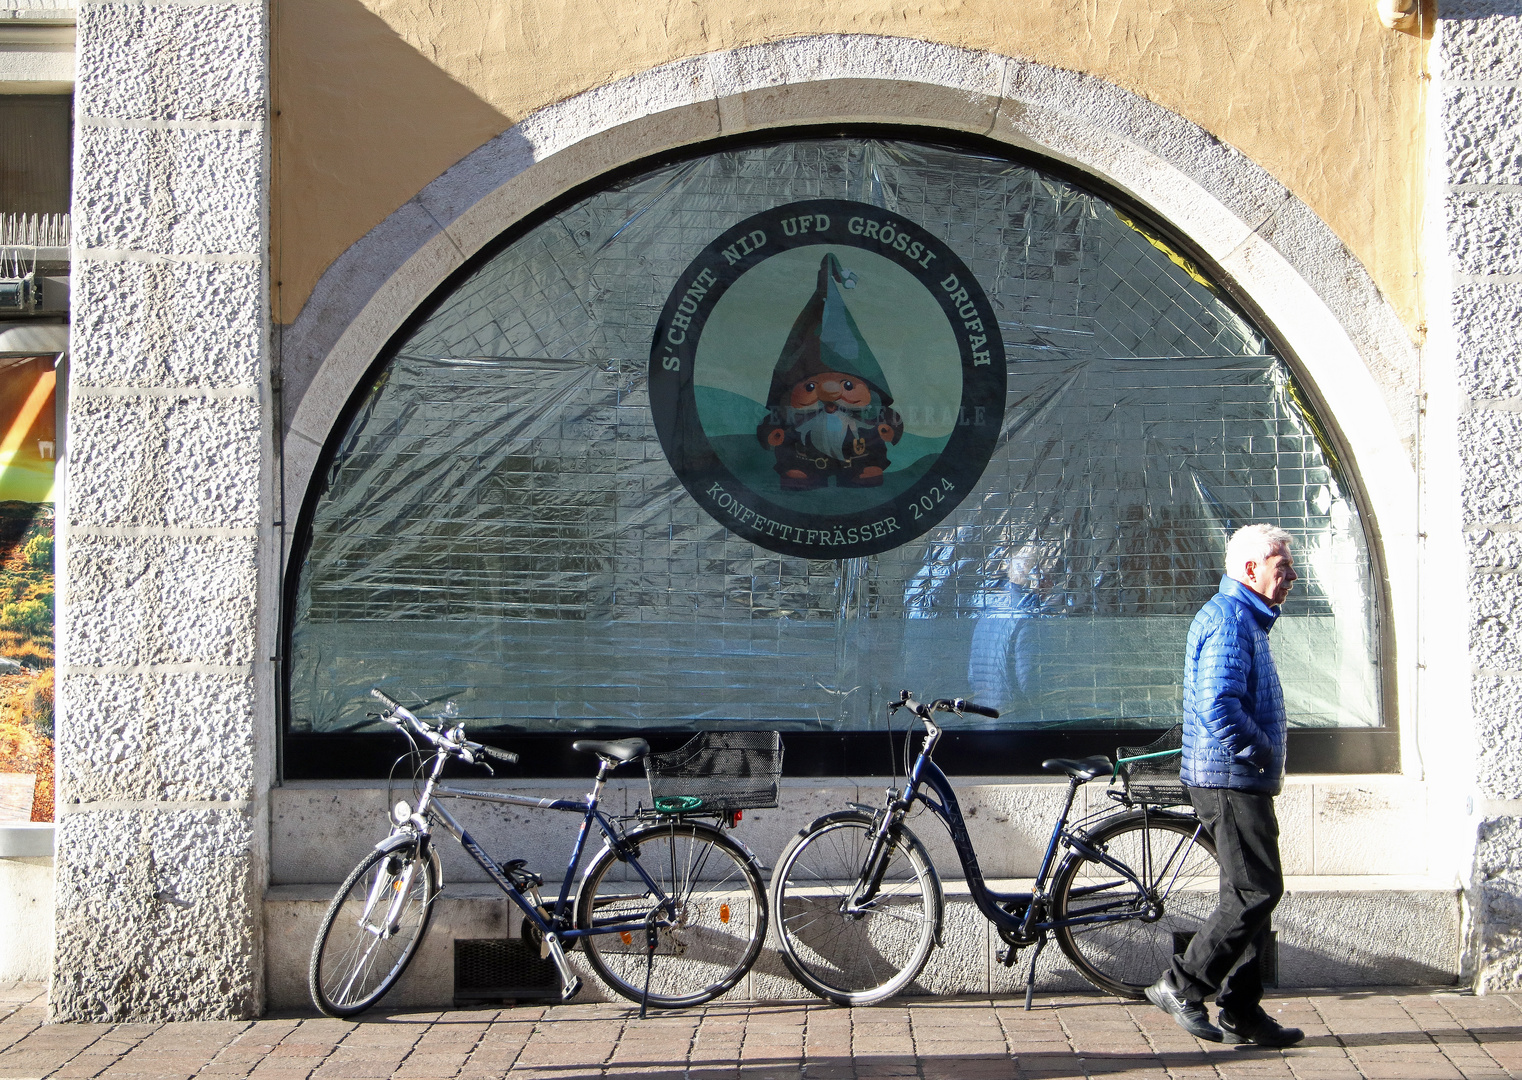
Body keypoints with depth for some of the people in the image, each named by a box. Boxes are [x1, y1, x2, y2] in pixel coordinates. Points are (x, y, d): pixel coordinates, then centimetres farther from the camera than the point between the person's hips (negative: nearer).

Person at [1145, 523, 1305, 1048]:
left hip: (1238, 780, 11)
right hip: (1231, 779, -11)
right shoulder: (1229, 619, -15)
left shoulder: (1244, 618, 20)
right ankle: (1181, 985, -3)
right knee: (1257, 891, -9)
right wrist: (1264, 753, -16)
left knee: (1251, 892, 12)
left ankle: (1241, 1010, 16)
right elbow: (1218, 707, -27)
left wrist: (1266, 757, 15)